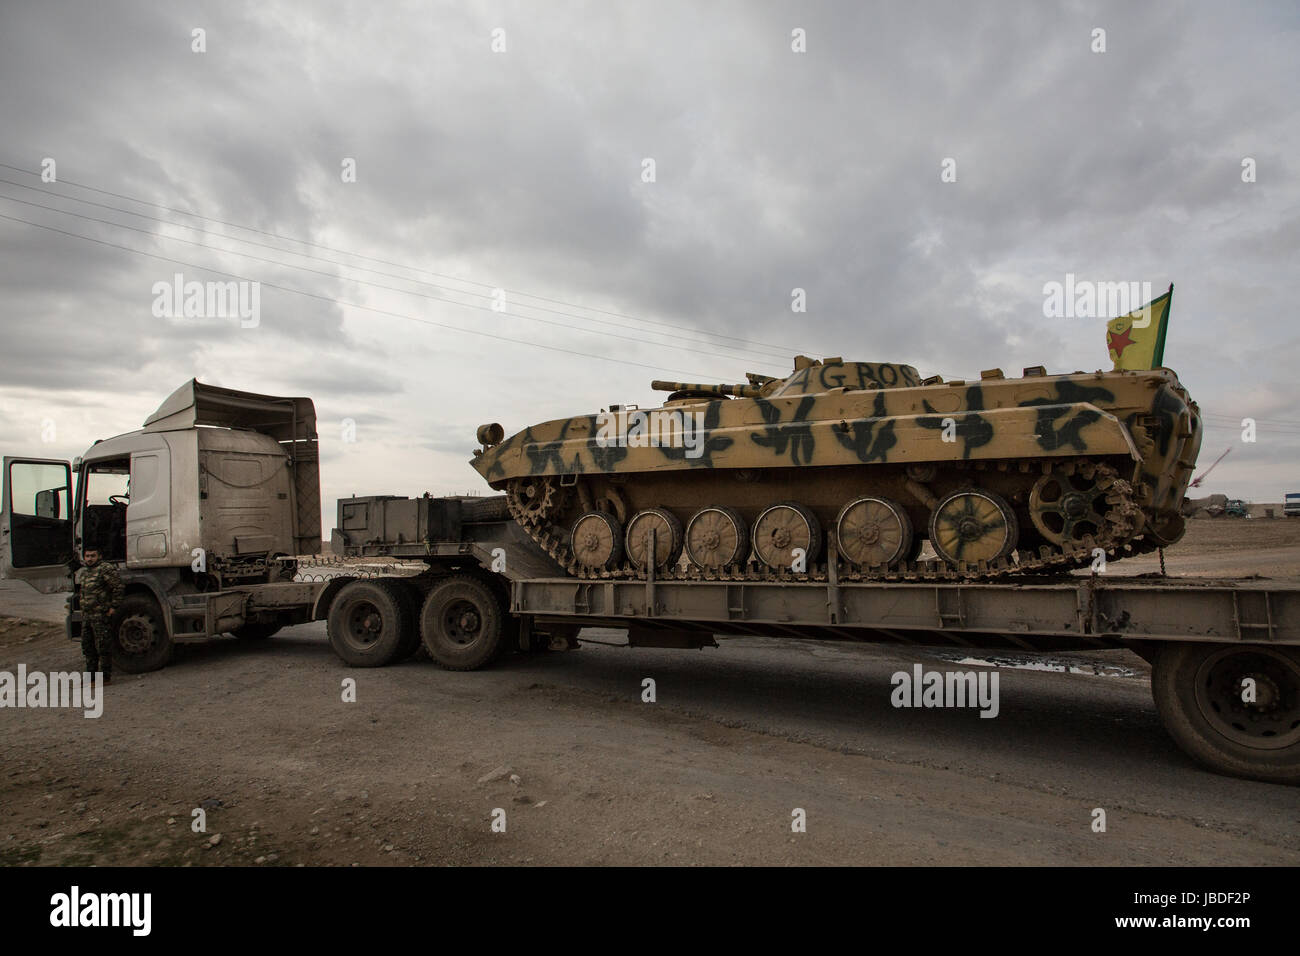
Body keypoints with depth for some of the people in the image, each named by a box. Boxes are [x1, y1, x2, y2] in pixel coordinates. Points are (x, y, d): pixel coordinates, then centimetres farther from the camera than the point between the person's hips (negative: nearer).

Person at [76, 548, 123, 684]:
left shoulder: (105, 568, -10)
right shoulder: (84, 572, 18)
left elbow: (117, 587, -15)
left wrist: (114, 607, -17)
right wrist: (83, 610, 21)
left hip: (101, 615, -9)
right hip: (86, 615, 9)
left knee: (103, 646, -5)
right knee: (88, 646, 14)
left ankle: (106, 677, 0)